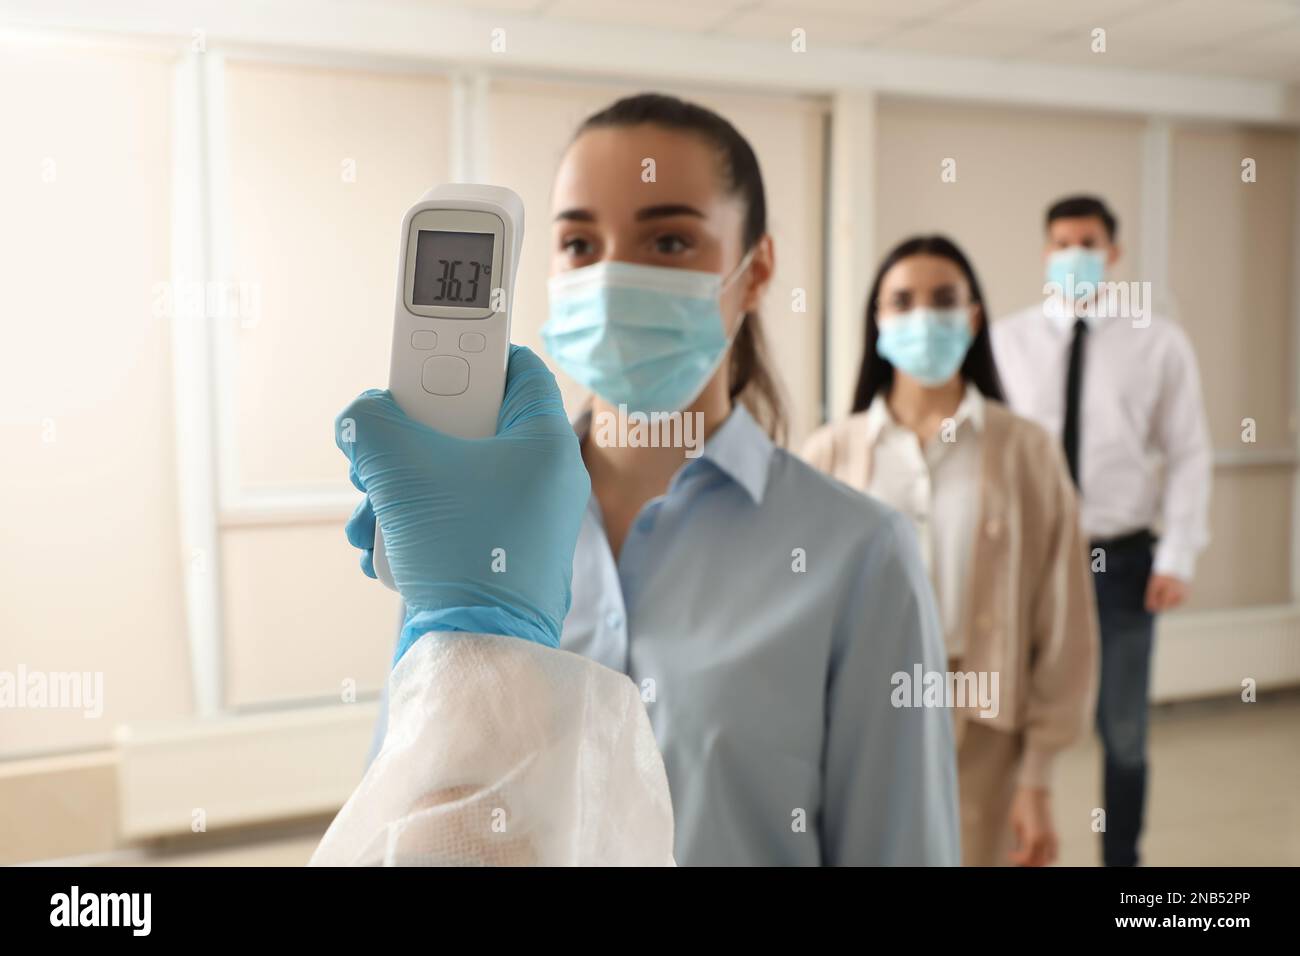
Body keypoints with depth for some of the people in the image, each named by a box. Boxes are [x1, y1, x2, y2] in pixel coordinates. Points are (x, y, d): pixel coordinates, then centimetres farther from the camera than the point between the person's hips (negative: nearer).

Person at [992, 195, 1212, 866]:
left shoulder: (1159, 343, 2)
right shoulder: (1005, 340, 1)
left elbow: (1188, 455, 0)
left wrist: (1176, 558, -8)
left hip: (1122, 560, 1)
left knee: (1123, 733, 14)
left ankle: (1122, 860, 32)